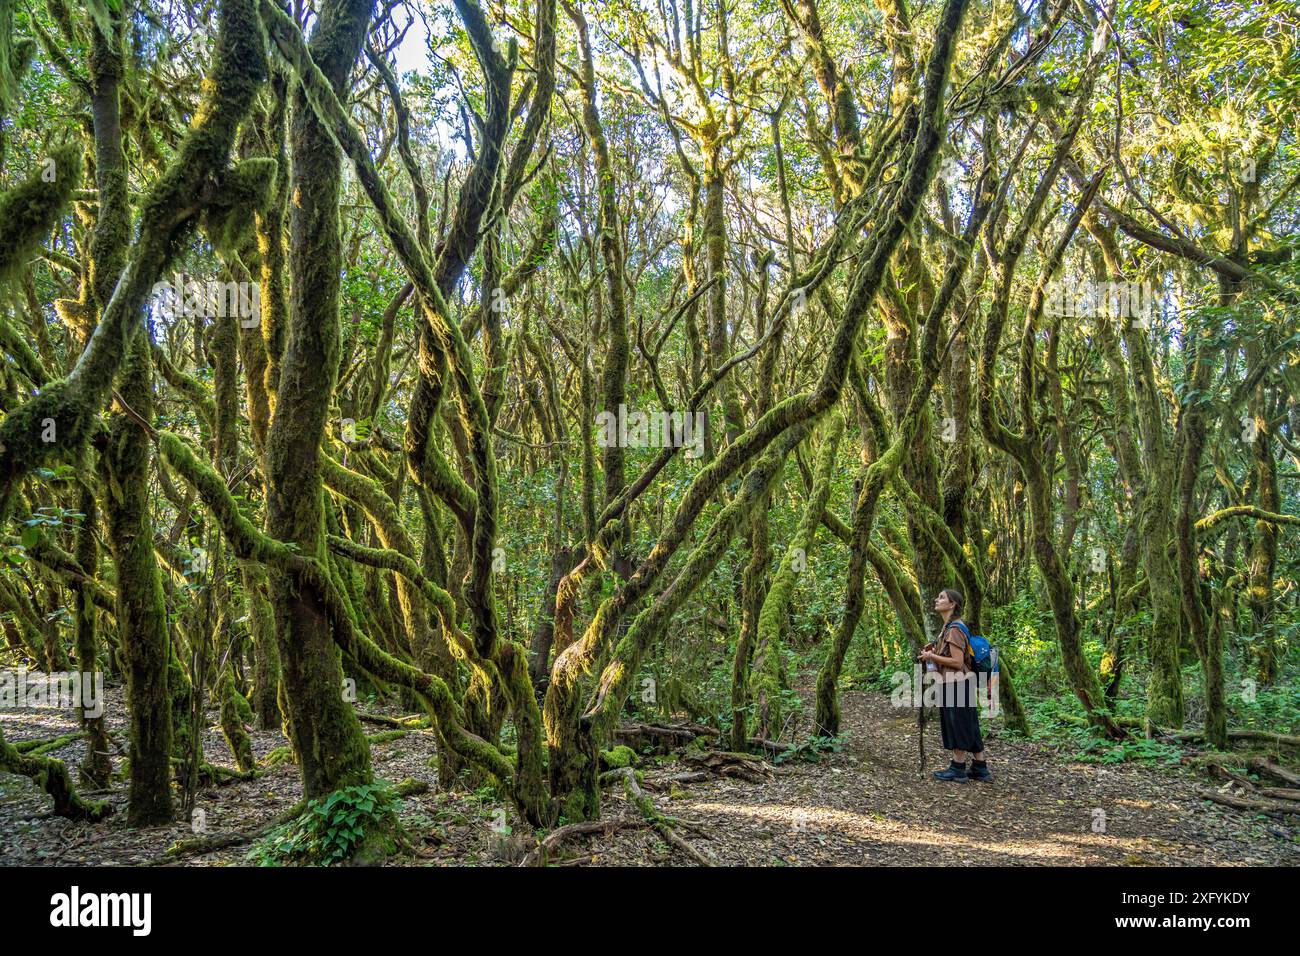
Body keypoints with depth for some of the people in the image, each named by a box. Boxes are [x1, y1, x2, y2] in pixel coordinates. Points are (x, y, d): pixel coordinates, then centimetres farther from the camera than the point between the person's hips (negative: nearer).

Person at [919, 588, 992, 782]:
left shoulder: (954, 629, -17)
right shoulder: (948, 627, 13)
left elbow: (957, 662, -21)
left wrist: (932, 656, -14)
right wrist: (933, 650, 11)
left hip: (956, 685, -10)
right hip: (953, 684, 10)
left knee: (958, 725, -1)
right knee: (968, 726, 13)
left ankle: (958, 769, 8)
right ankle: (980, 768, 18)